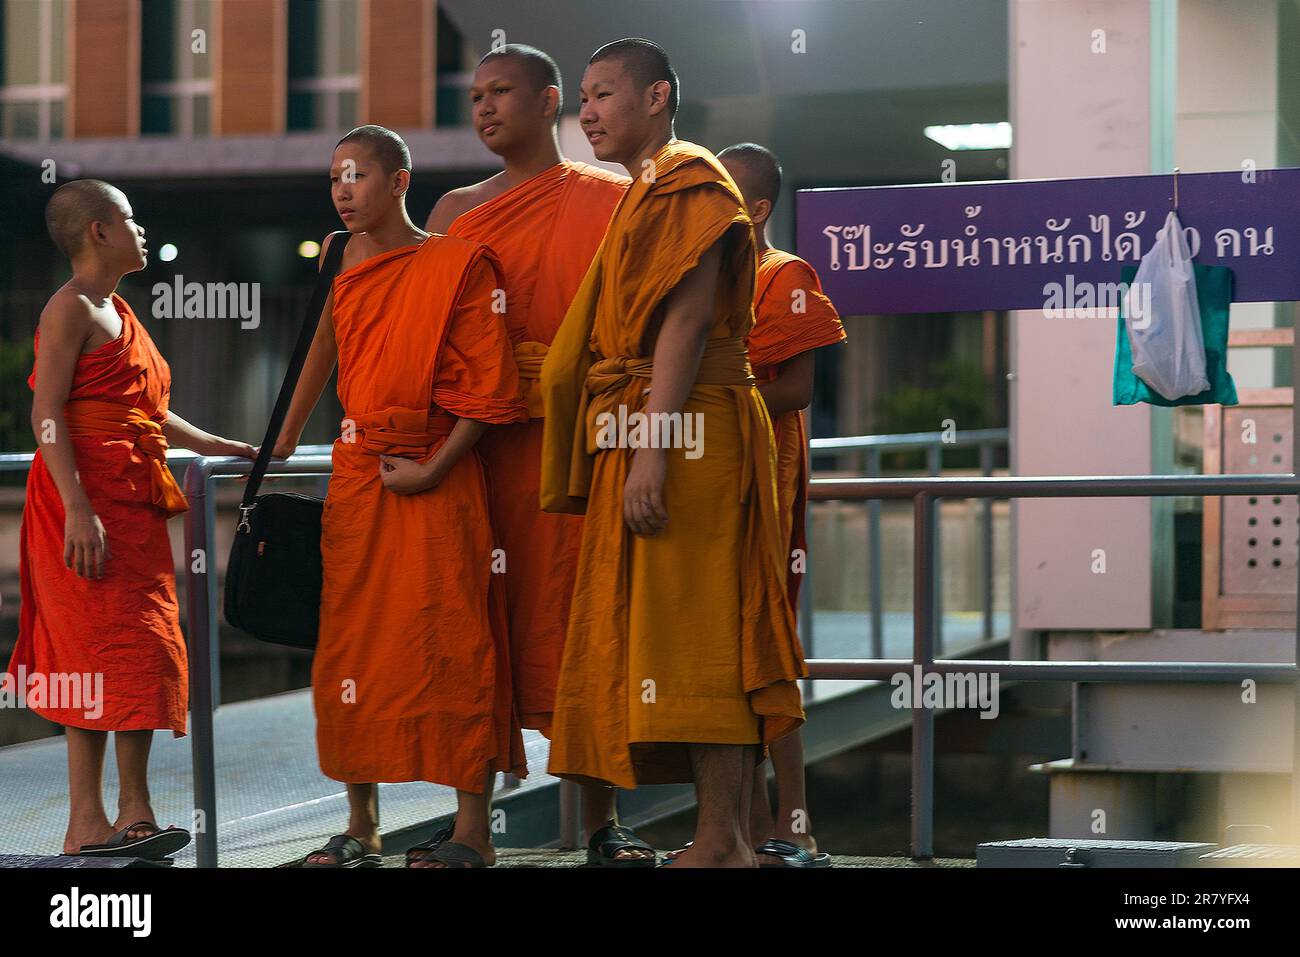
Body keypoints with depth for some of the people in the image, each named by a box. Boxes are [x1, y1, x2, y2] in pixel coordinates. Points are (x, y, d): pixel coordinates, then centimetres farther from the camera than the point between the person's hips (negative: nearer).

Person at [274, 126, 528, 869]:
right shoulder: (343, 269, 12)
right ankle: (361, 827, 15)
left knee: (451, 639, -6)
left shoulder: (459, 263, -6)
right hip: (356, 473, 6)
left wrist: (433, 469, -16)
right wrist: (282, 449, 18)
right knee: (352, 641, 7)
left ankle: (472, 832, -2)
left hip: (438, 477, -6)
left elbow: (487, 387, -9)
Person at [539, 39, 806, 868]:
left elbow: (688, 320, -17)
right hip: (643, 438, 10)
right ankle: (729, 838, 7)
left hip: (681, 431, -10)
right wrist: (632, 447, 15)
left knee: (691, 635, -12)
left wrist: (653, 449, -24)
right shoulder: (646, 195, 24)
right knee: (689, 642, 7)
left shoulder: (688, 181, -7)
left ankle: (722, 843, -12)